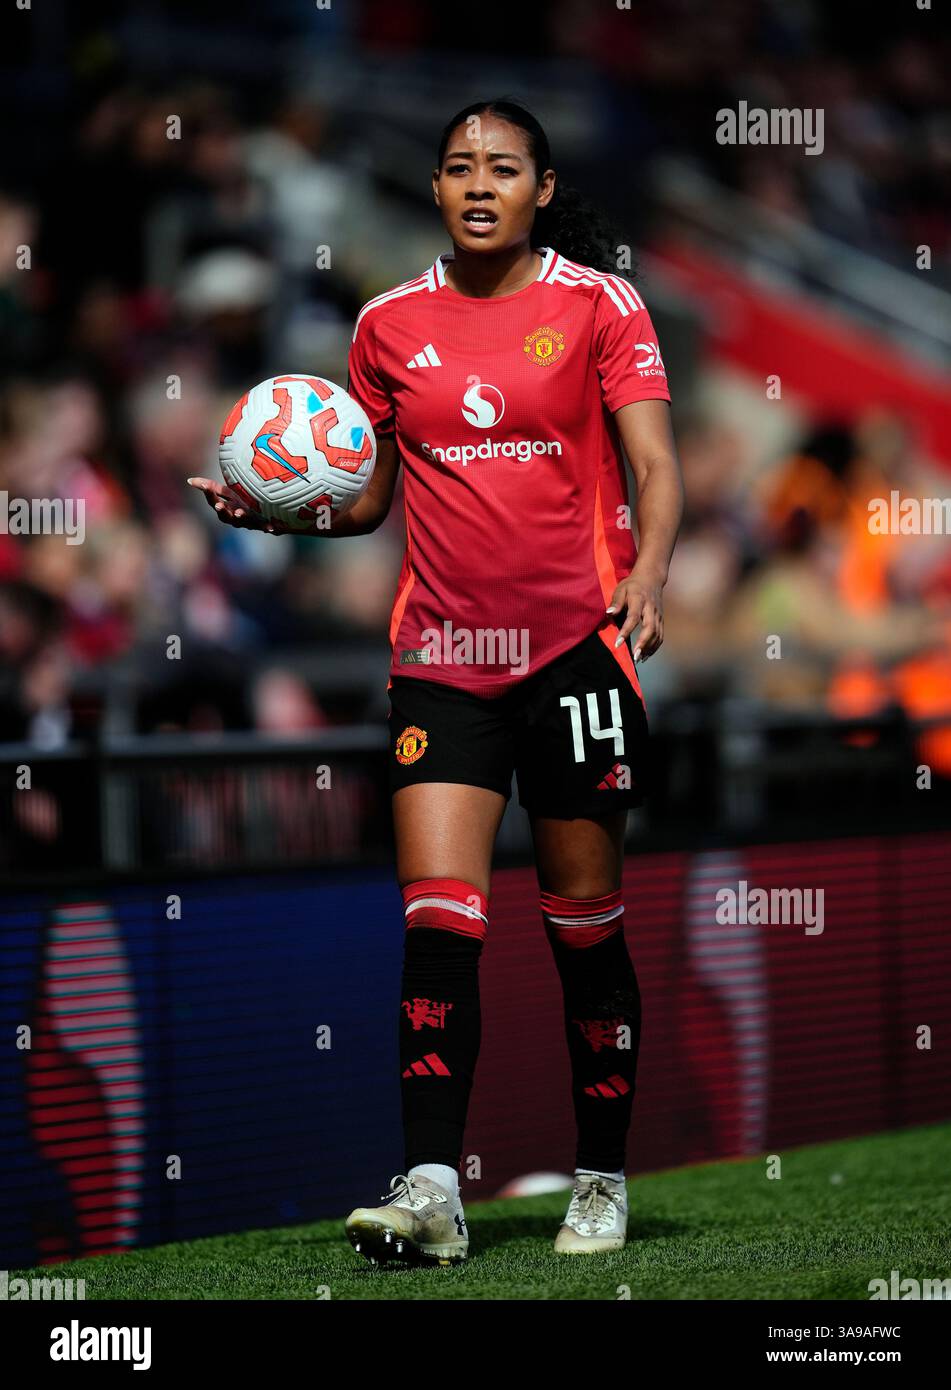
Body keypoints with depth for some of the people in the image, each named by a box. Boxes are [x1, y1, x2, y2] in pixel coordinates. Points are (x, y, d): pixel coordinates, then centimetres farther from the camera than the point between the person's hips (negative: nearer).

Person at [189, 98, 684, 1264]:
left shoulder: (599, 305, 0)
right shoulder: (391, 324, 8)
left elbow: (654, 466, -5)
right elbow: (367, 495, 15)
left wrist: (645, 575, -23)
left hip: (574, 643, -2)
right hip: (441, 653, 2)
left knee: (584, 921, 4)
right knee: (438, 915, -10)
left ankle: (601, 1185, 16)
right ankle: (431, 1190, -13)